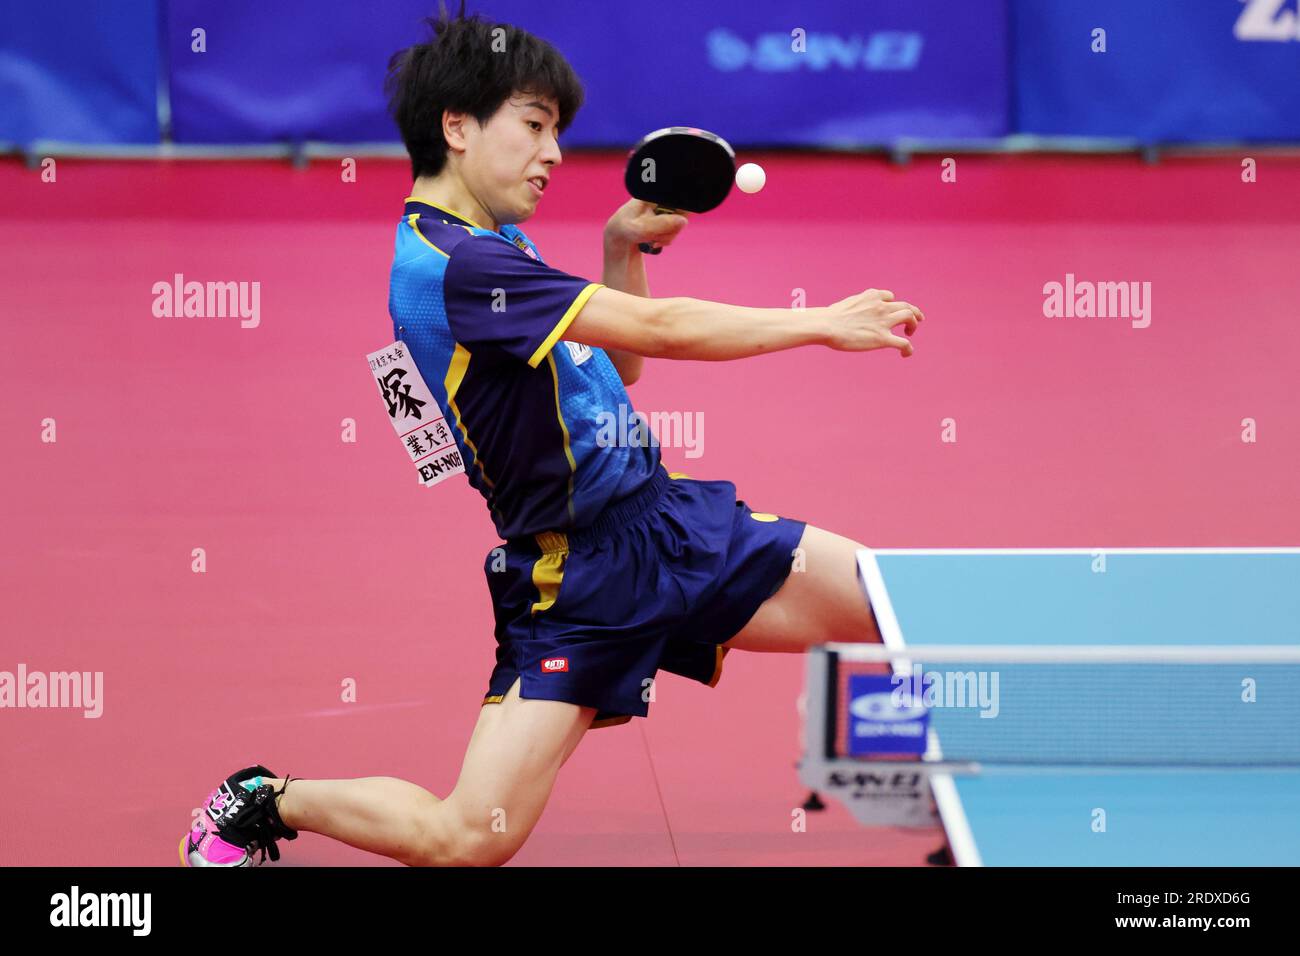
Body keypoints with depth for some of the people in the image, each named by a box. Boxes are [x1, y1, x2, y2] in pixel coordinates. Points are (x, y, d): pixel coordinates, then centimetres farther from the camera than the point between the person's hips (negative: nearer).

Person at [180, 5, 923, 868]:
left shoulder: (497, 244, 11)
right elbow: (658, 329, -22)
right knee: (466, 843, -14)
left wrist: (625, 247, 7)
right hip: (579, 580, -9)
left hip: (673, 517, 9)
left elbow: (620, 360, 22)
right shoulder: (448, 262, -20)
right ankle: (267, 800, 12)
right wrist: (824, 324, -15)